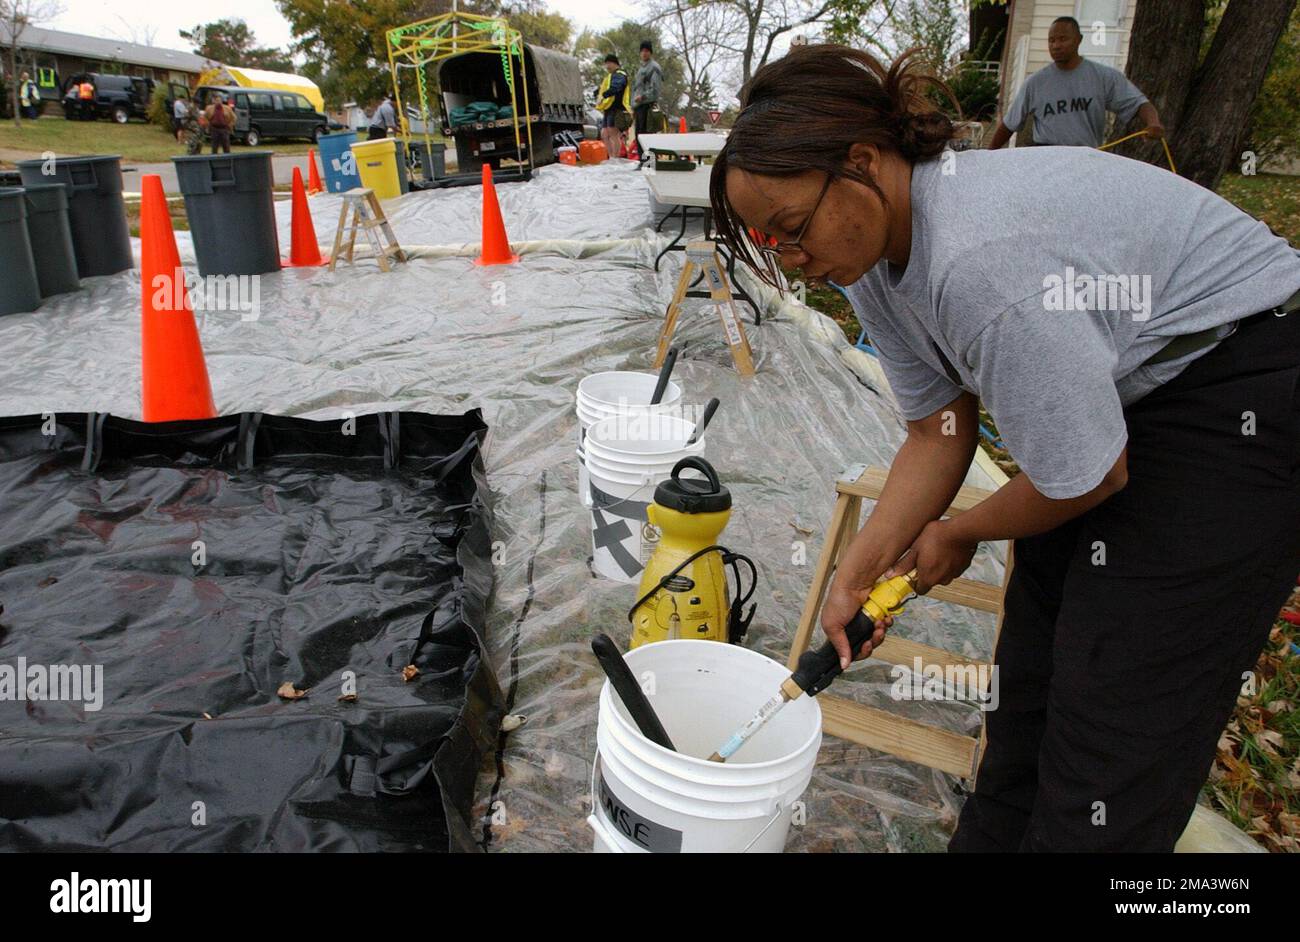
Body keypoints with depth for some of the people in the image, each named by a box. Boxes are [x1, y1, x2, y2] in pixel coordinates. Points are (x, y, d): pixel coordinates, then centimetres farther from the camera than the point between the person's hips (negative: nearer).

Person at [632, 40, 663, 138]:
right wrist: (633, 103, 19)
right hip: (638, 105, 9)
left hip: (647, 105, -9)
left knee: (644, 131, -15)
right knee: (638, 132, 11)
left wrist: (643, 96, -21)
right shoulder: (641, 68, 23)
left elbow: (656, 88, -15)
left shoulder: (654, 67, -5)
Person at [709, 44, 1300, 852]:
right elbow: (940, 430, 0)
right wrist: (859, 572, -4)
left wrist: (958, 535, -6)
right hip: (1118, 384, 9)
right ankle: (993, 839, 32)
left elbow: (1085, 480, -24)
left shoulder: (980, 260, -35)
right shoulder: (875, 249, -6)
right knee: (1032, 668, 14)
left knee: (1118, 713, -4)